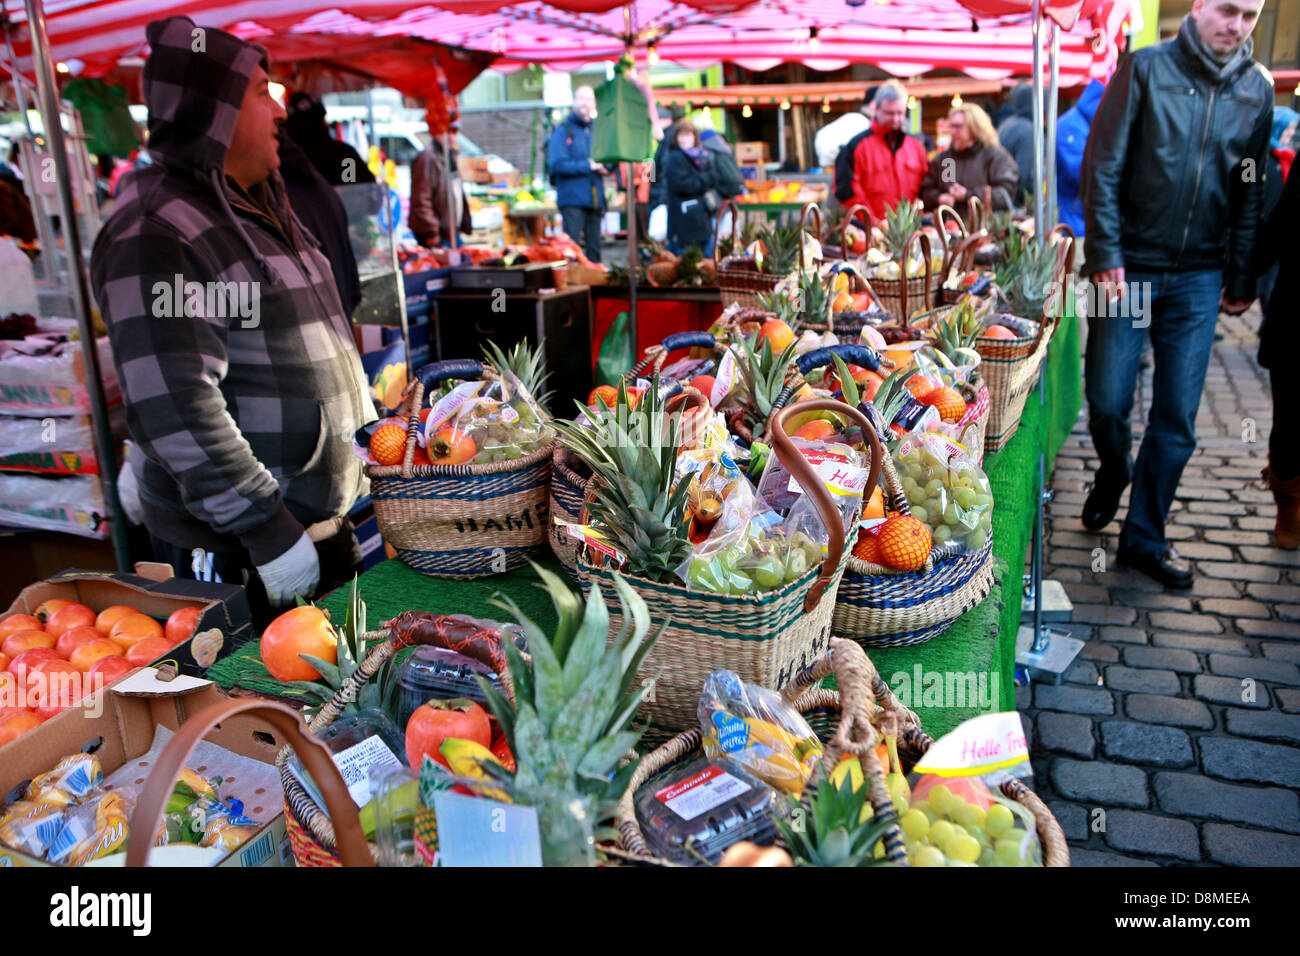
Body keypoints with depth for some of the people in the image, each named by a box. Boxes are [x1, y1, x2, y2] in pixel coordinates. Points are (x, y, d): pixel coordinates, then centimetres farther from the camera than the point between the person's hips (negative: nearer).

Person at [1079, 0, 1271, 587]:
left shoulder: (1257, 91, 8)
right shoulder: (1145, 69, -2)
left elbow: (1252, 191, 12)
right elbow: (1102, 167, -6)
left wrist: (1242, 277, 10)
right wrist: (1105, 254, -13)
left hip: (1198, 278, 3)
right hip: (1129, 267, -3)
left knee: (1177, 418, 3)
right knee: (1107, 402, -1)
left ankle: (1144, 538, 15)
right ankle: (1113, 475, 32)